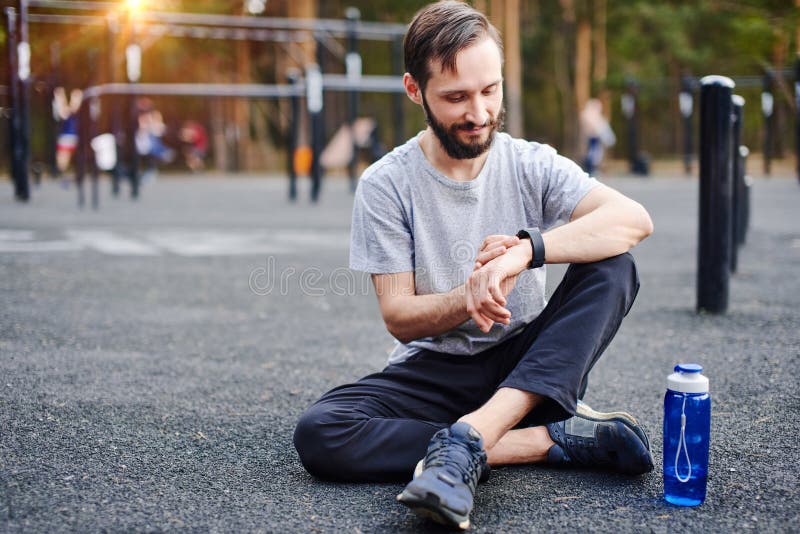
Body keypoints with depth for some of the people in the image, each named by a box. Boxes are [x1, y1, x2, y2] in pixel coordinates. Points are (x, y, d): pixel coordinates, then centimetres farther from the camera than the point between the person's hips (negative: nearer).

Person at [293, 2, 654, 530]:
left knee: (613, 267, -24)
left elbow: (635, 219, -21)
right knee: (318, 434, -28)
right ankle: (558, 439, -27)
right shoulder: (386, 185, -6)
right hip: (435, 371, 0)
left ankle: (466, 438, -35)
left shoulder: (532, 165, -4)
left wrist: (526, 248, -35)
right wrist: (467, 300, -29)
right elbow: (399, 318, -8)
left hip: (529, 370, 1)